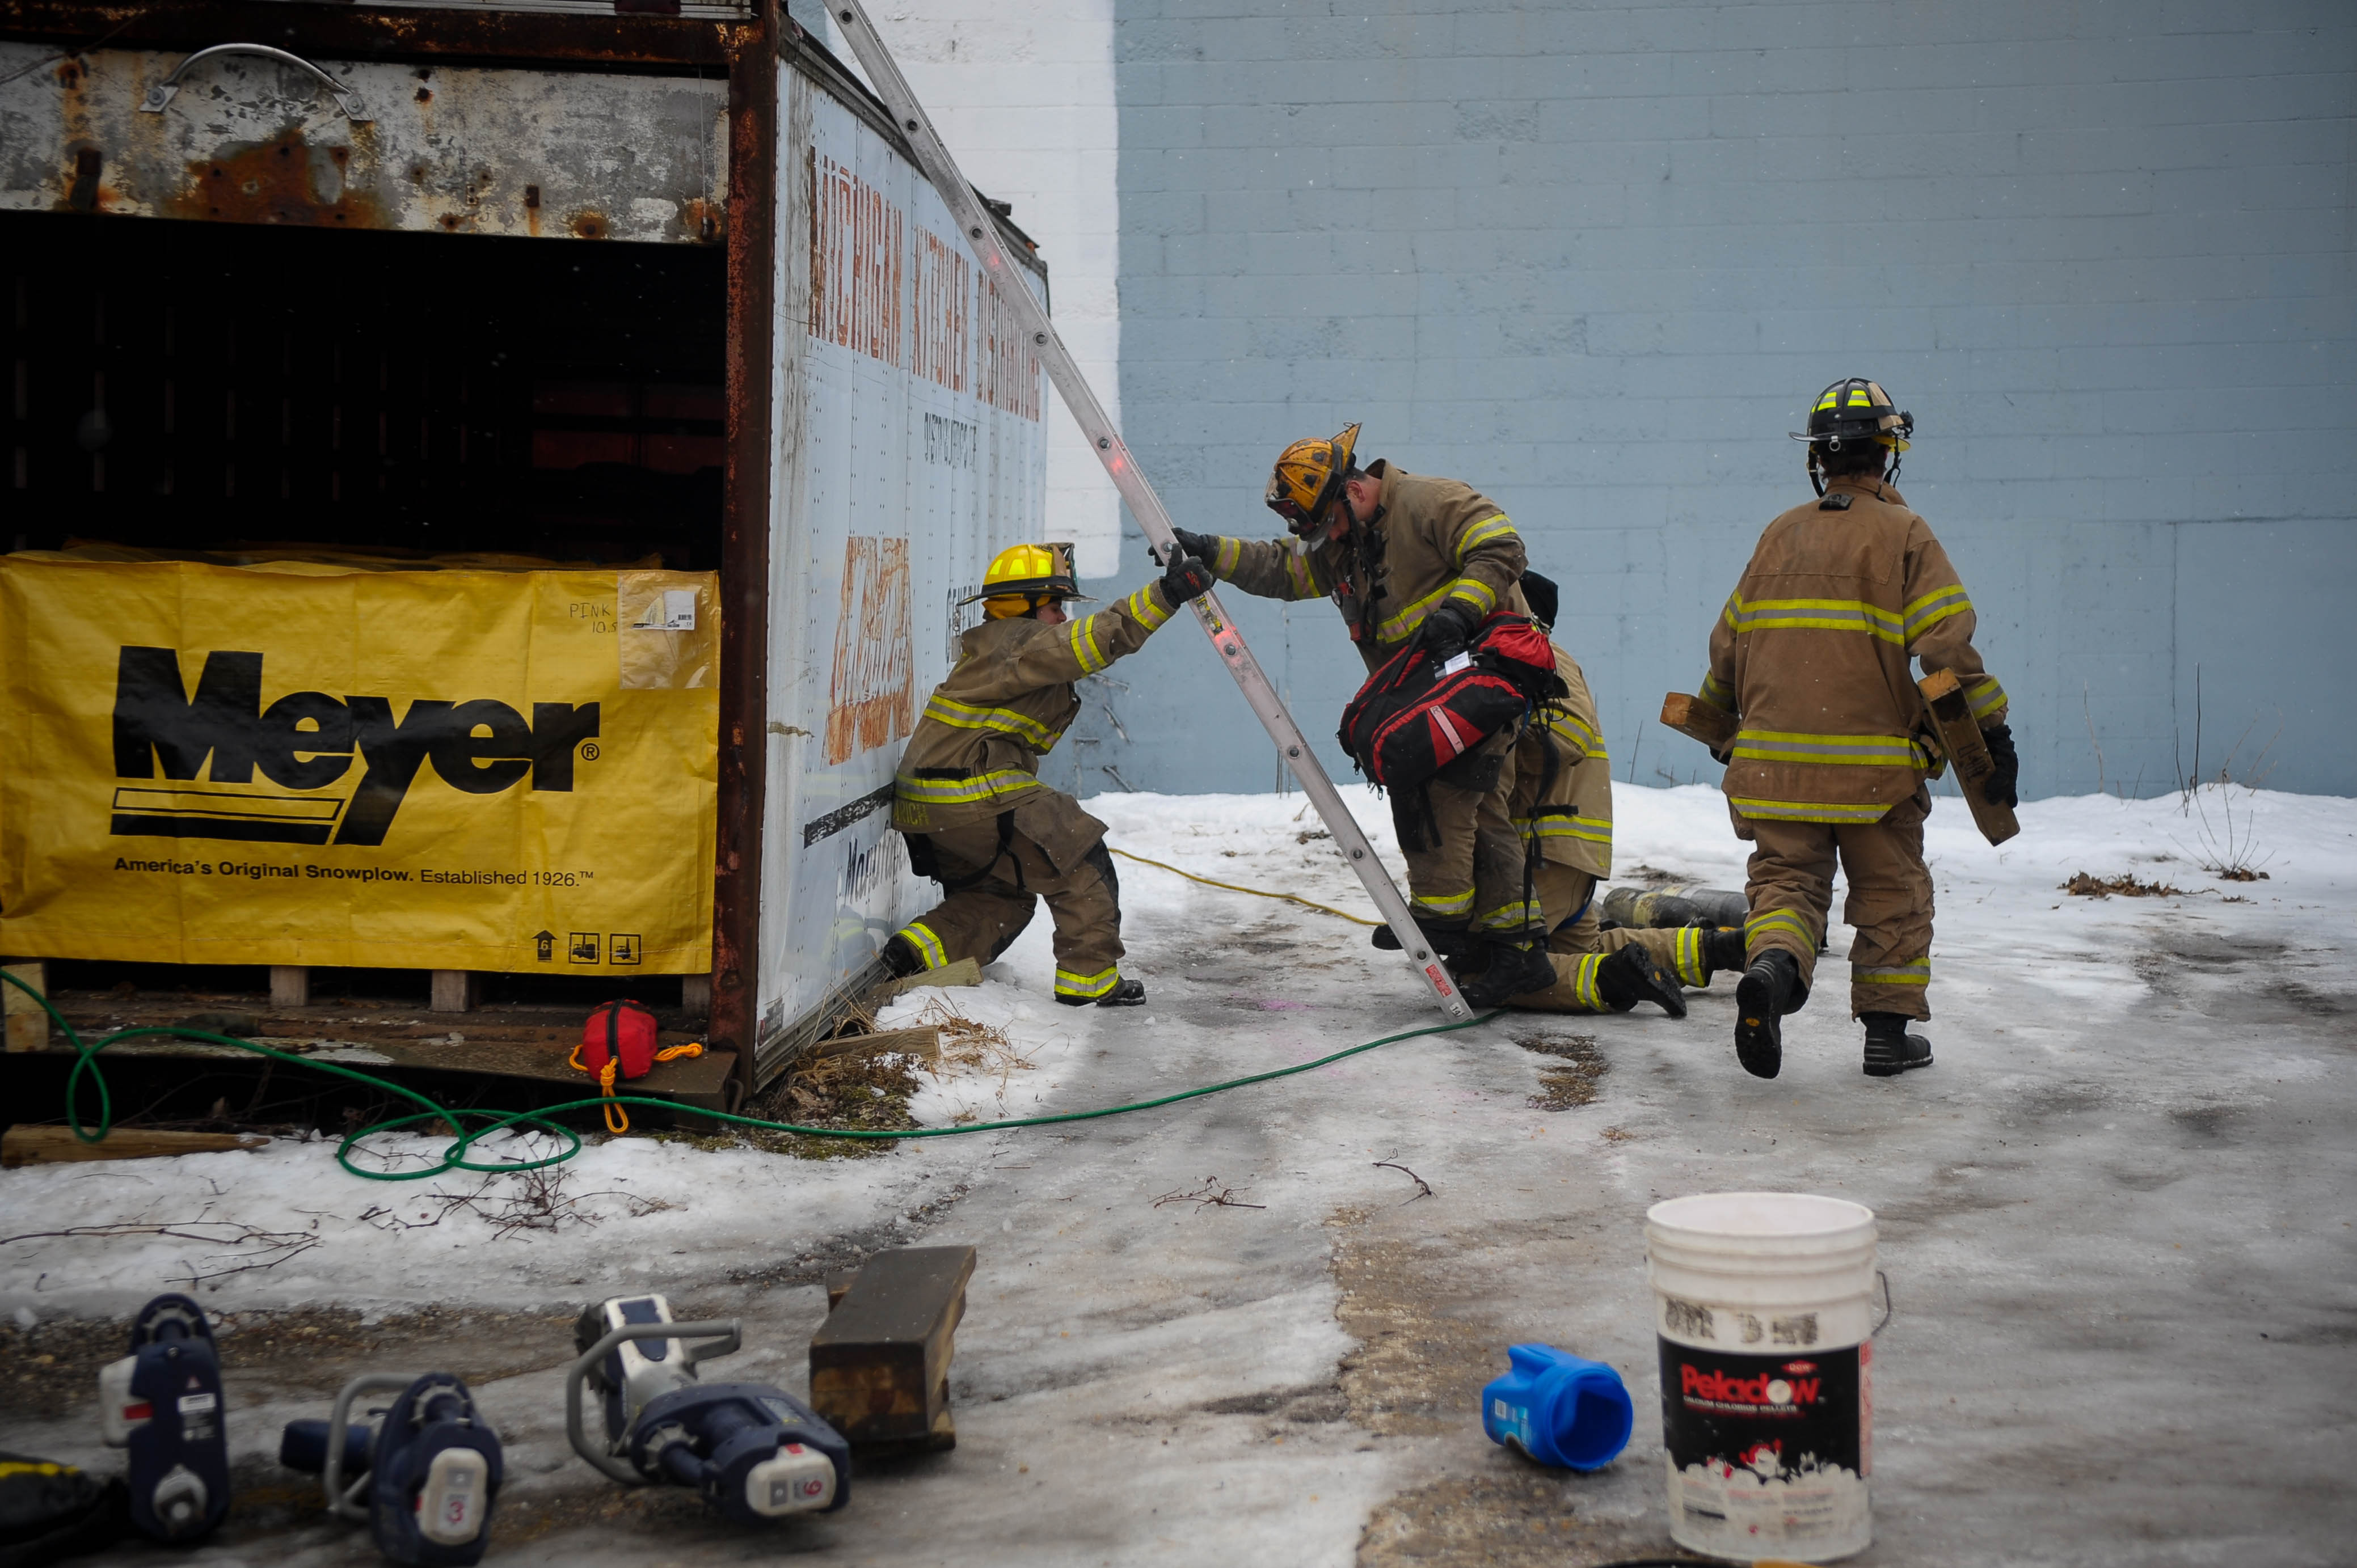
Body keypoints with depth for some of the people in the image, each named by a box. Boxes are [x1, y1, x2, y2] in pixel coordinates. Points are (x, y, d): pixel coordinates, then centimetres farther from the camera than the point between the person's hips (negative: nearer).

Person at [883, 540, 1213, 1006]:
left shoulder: (994, 646, 22)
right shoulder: (1025, 644, -10)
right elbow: (1099, 638, -22)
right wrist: (1164, 596, -27)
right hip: (976, 796, -10)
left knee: (999, 894, 22)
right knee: (1081, 864, 0)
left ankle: (920, 947, 5)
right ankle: (1088, 976, 2)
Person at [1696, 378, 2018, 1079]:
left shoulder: (1779, 536, 11)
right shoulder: (1904, 536, -2)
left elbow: (1729, 642, 17)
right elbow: (1946, 646, -11)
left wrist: (1719, 722, 32)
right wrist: (1991, 732, -5)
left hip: (1776, 758, 3)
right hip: (1874, 764, -3)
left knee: (1786, 878, 7)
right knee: (1891, 892, 12)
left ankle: (1771, 965, -23)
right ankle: (1888, 1030, 15)